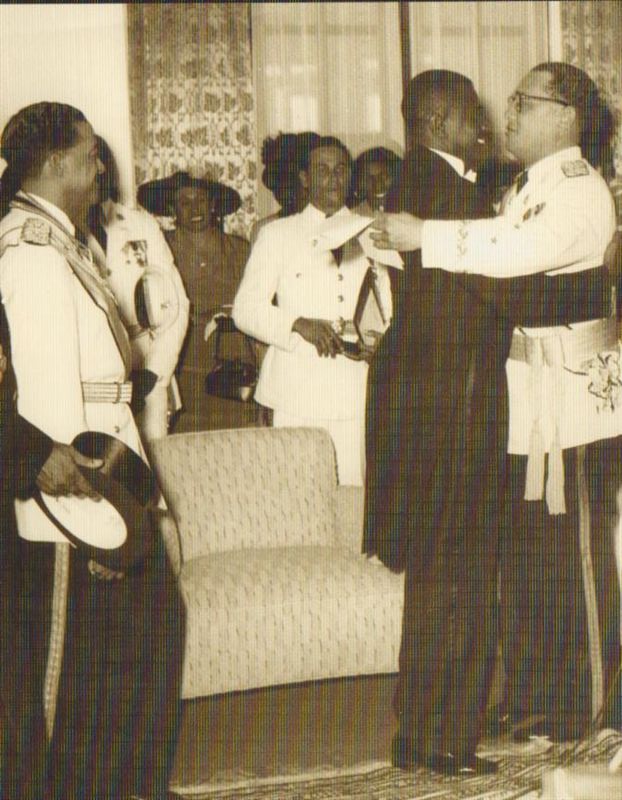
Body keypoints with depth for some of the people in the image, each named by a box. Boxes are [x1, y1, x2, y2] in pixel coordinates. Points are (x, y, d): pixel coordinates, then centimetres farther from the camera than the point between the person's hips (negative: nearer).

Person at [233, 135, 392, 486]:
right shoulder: (278, 235, 11)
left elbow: (387, 308, 19)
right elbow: (245, 309, 5)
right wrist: (299, 324, -12)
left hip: (357, 390, 2)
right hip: (297, 389, -2)